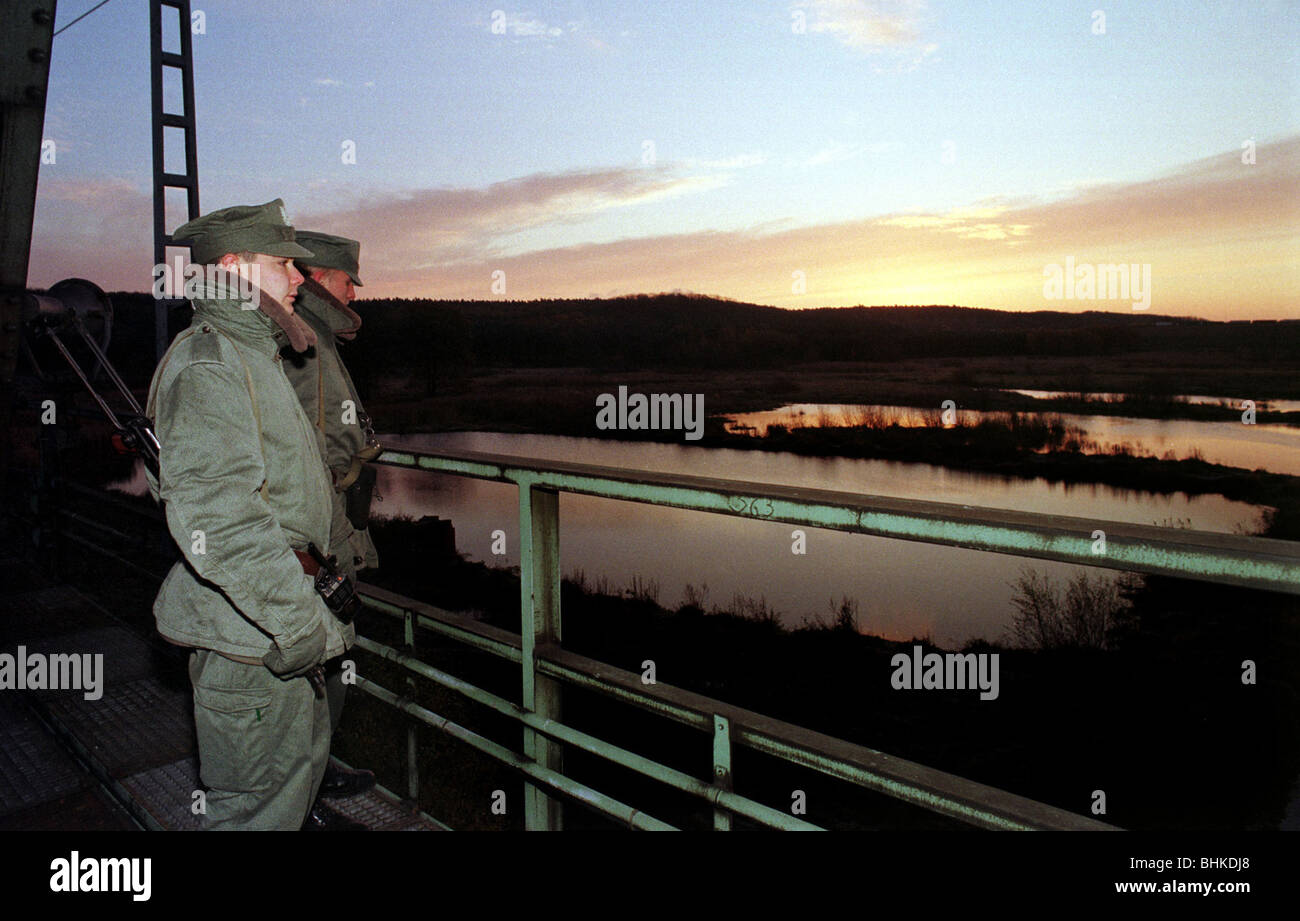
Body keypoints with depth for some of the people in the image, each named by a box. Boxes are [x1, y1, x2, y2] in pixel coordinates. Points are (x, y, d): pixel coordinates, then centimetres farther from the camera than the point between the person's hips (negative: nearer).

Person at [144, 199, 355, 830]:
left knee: (305, 749, 24)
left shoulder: (250, 353, 17)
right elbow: (215, 514, -29)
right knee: (258, 800, 2)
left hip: (274, 615, 10)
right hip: (246, 628, -10)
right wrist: (300, 622, -28)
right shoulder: (207, 364, -18)